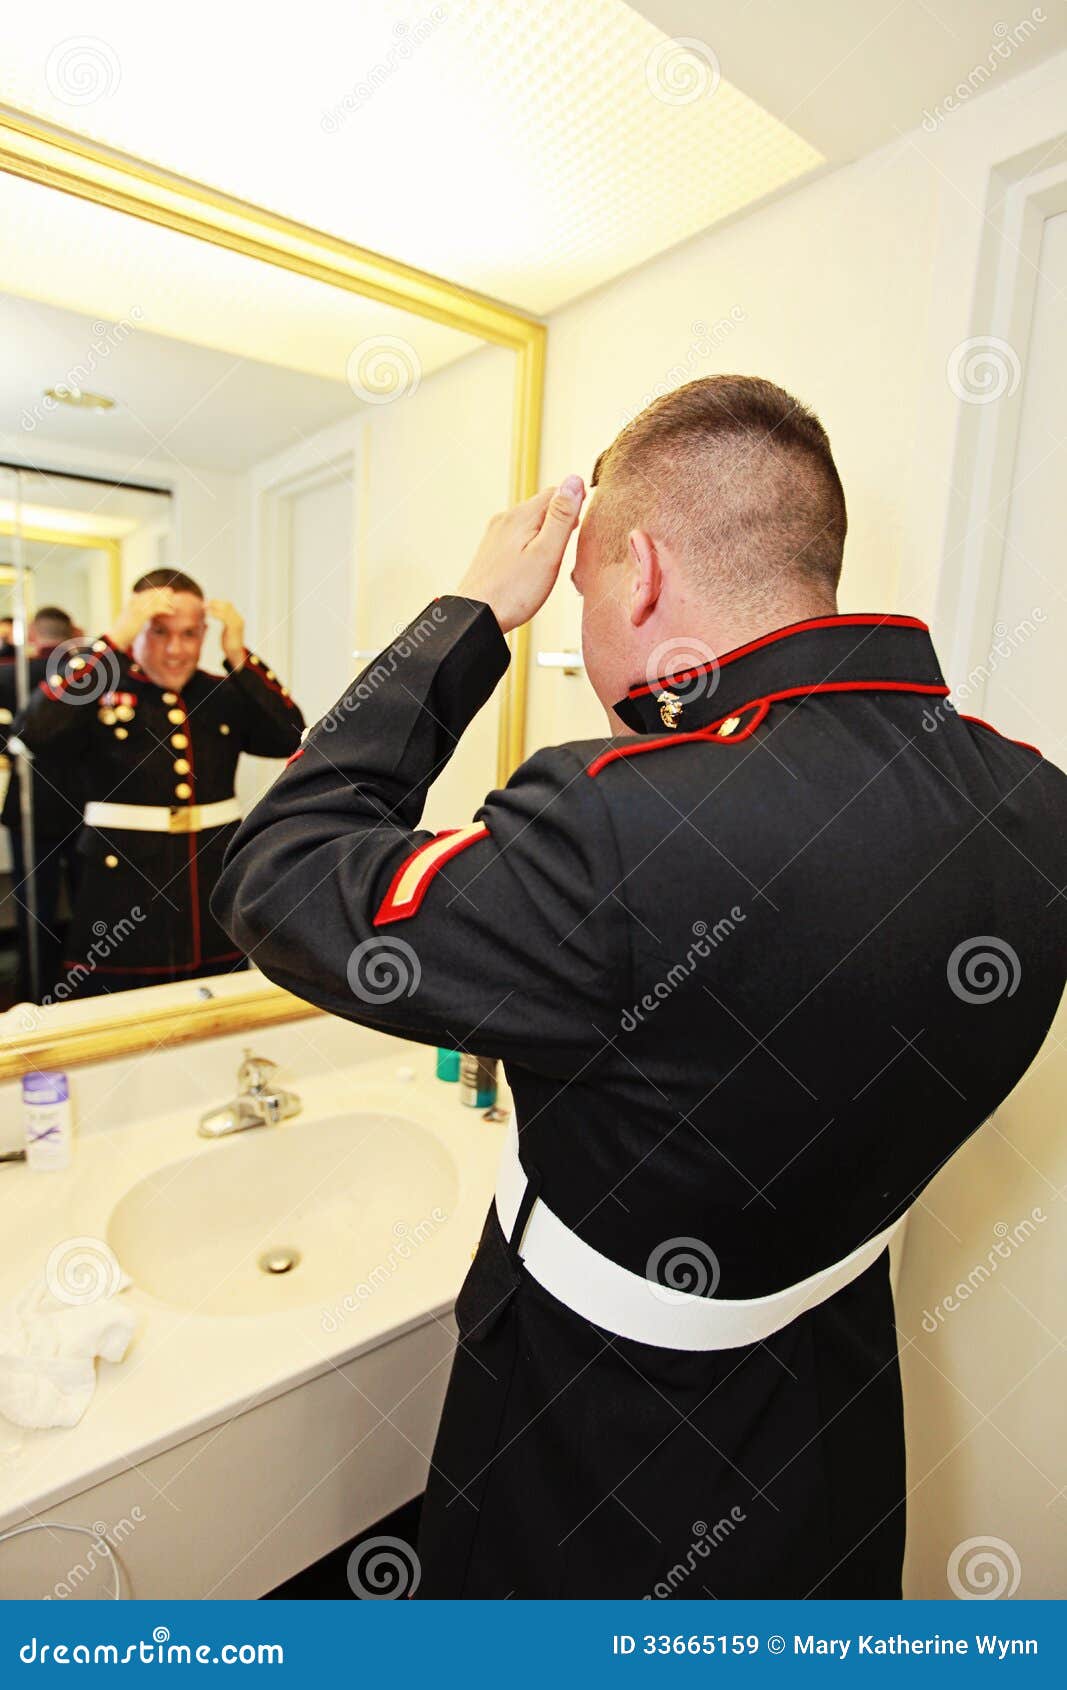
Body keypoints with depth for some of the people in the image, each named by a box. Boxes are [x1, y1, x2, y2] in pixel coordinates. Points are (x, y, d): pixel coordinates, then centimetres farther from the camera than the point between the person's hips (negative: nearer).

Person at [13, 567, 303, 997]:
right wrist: (115, 639, -23)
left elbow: (290, 738, -7)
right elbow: (35, 733, -23)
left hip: (218, 895, 3)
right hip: (123, 894, -3)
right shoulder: (100, 692, -4)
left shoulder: (225, 693, 6)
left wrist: (239, 657, -15)